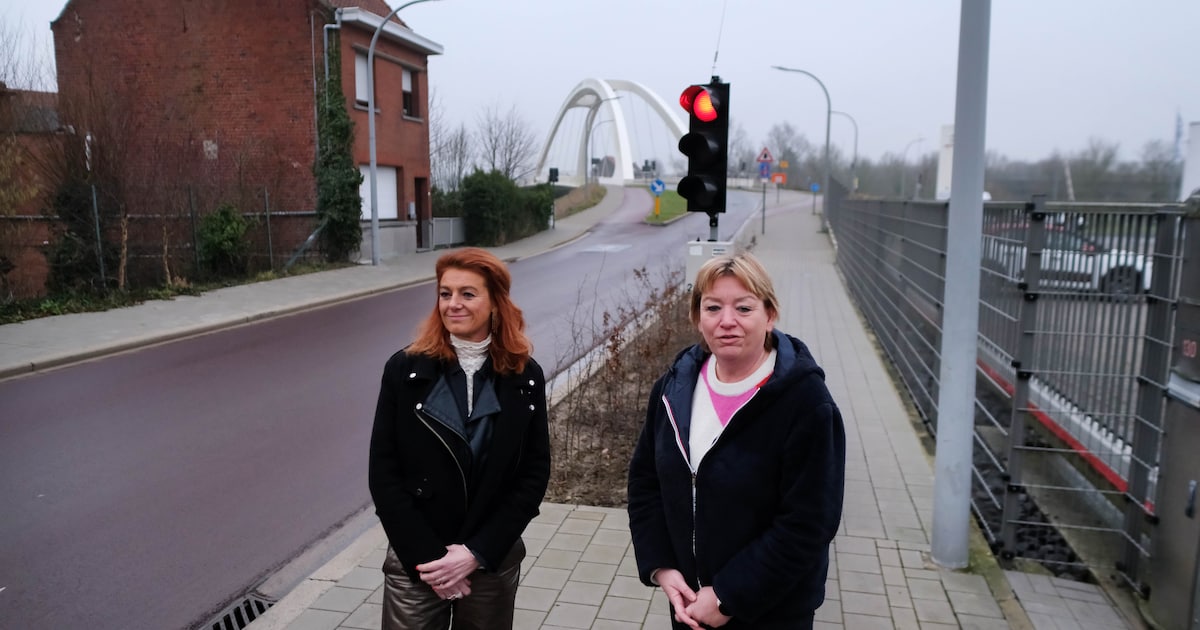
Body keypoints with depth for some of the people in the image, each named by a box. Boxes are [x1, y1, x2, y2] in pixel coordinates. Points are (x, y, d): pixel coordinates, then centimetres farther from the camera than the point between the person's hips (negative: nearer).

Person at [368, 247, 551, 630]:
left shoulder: (525, 378, -4)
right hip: (416, 562, -1)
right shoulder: (405, 370, -7)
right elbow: (383, 473, -6)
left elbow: (534, 474, -4)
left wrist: (478, 552, -10)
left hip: (494, 561, 1)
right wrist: (426, 556, -11)